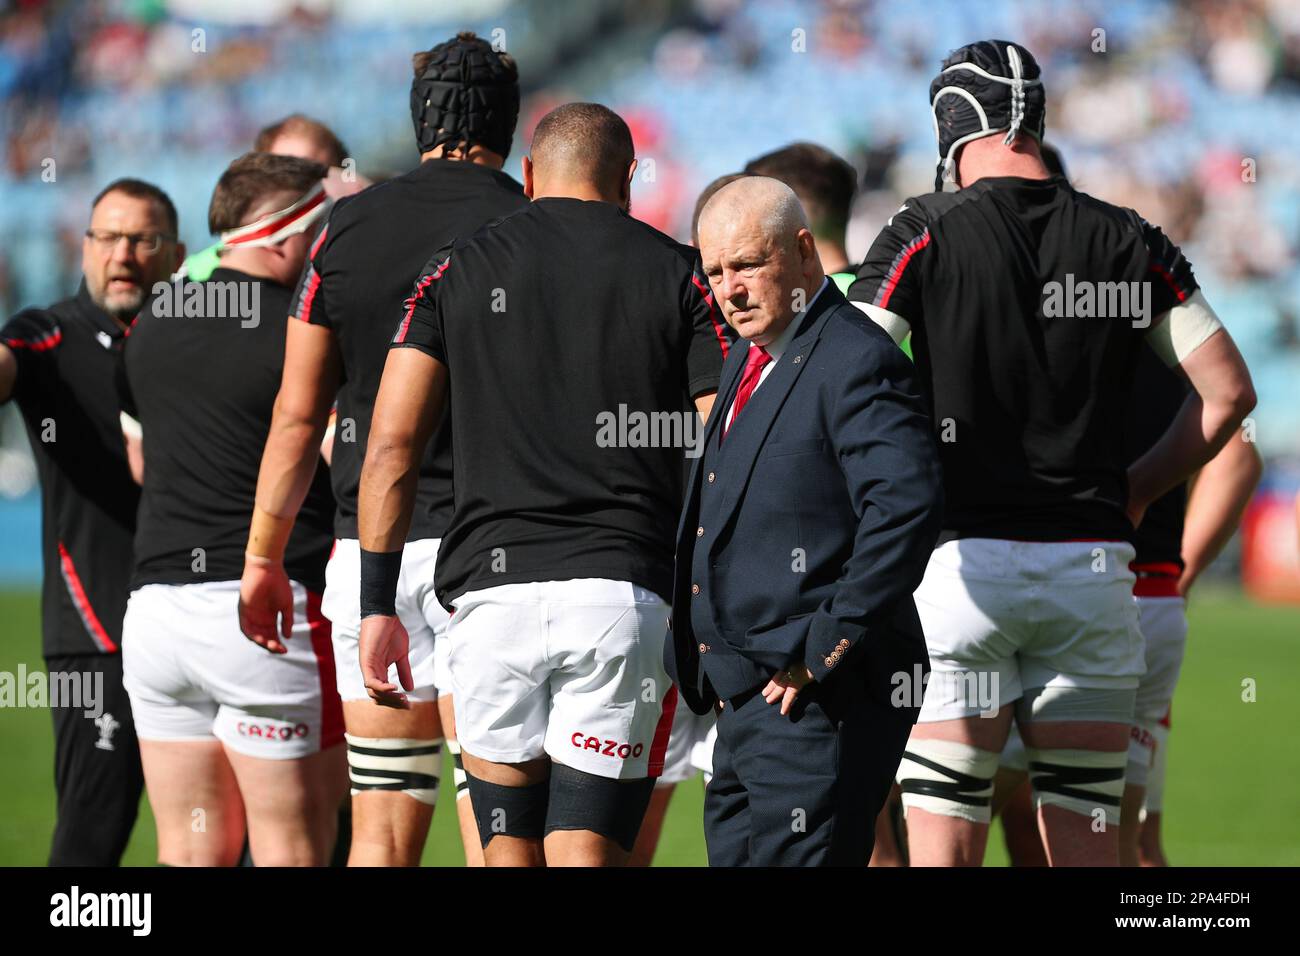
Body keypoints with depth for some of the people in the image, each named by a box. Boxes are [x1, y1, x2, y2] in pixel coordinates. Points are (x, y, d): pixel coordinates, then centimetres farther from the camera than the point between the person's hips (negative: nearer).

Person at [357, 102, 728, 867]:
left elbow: (390, 448, 3)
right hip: (624, 589, -1)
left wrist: (378, 605, 6)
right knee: (585, 853, -4)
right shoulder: (679, 275, 8)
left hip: (491, 584, 1)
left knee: (509, 850, 10)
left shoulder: (457, 272, 11)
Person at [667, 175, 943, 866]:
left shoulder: (856, 362, -13)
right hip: (744, 705, 10)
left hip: (818, 702, -10)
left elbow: (906, 508, -25)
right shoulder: (748, 362, 18)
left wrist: (825, 650, -22)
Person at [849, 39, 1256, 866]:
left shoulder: (926, 235, -3)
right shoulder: (1132, 246, 7)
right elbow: (1228, 392, 8)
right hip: (1093, 565, 3)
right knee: (1088, 840, 6)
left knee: (945, 840, -1)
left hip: (961, 557, -3)